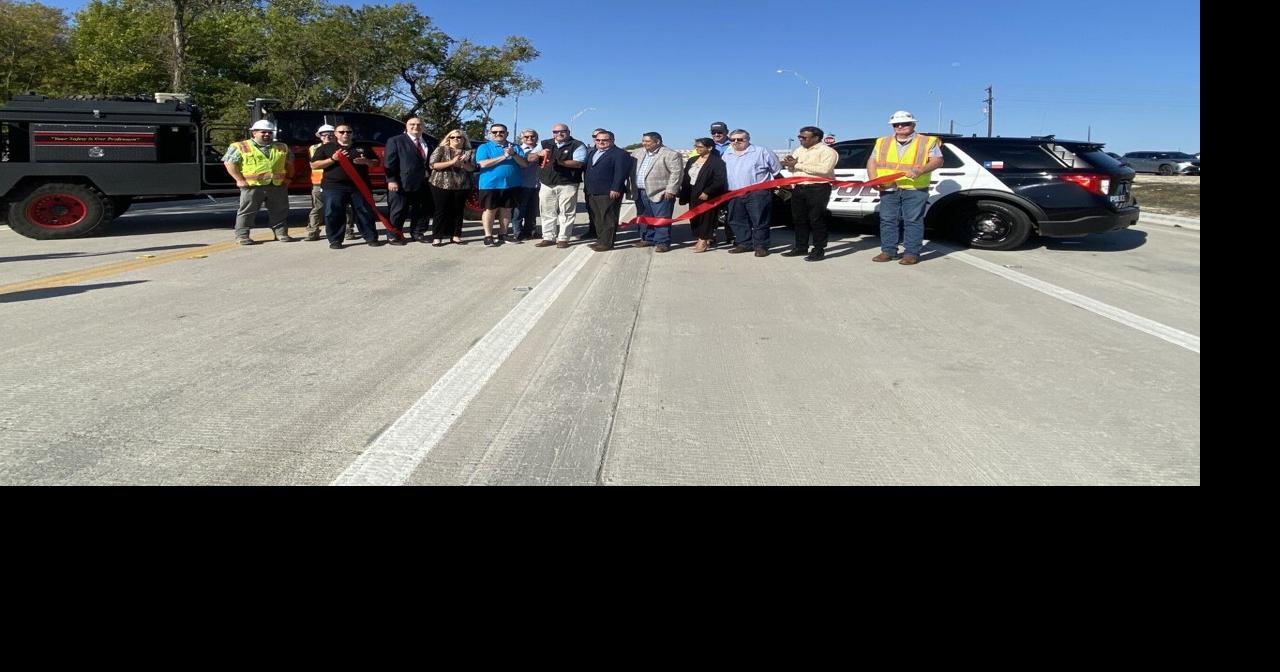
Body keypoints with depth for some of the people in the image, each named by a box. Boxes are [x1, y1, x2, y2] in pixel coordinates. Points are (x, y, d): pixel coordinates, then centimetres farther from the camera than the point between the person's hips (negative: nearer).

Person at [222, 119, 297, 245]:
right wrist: (240, 180, -9)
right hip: (252, 186, -3)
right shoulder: (240, 147, 0)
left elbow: (289, 163, 23)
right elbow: (229, 163, -3)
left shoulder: (282, 148, 13)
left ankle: (281, 233, 16)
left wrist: (288, 177, 12)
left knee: (280, 211, 7)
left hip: (278, 186, 3)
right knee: (247, 211, 0)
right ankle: (242, 236, 6)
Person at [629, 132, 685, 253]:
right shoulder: (638, 153, 13)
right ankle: (647, 239, 27)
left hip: (660, 193, -7)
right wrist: (631, 188, 10)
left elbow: (676, 172, -13)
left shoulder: (670, 154, -9)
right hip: (640, 193, 7)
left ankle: (662, 242, 2)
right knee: (644, 218, 15)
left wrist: (670, 190, -18)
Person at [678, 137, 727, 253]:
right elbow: (685, 178, 15)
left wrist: (707, 192, -23)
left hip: (707, 196, -8)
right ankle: (700, 239, 18)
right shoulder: (692, 160, 12)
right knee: (694, 217, 8)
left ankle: (704, 241, 1)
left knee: (706, 217, -4)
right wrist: (684, 194, 7)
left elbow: (719, 181, -18)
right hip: (693, 194, 8)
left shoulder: (717, 162, -11)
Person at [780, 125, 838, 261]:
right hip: (798, 188, 8)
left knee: (816, 220, -5)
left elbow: (824, 169, -21)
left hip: (818, 189, -7)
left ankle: (819, 250, 0)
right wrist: (789, 163, -5)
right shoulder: (799, 150, 19)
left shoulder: (827, 151, -6)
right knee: (799, 219, 10)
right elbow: (791, 168, 23)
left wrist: (798, 165, -17)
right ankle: (801, 248, 19)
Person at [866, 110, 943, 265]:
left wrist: (920, 171, -20)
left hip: (915, 189, -3)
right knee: (887, 220, 4)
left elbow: (937, 161, -2)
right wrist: (873, 179, -4)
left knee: (913, 221, -3)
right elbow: (872, 161, 14)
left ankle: (912, 253, 0)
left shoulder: (928, 142, 5)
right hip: (888, 189, 4)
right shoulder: (882, 142, 16)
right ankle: (888, 251, 13)